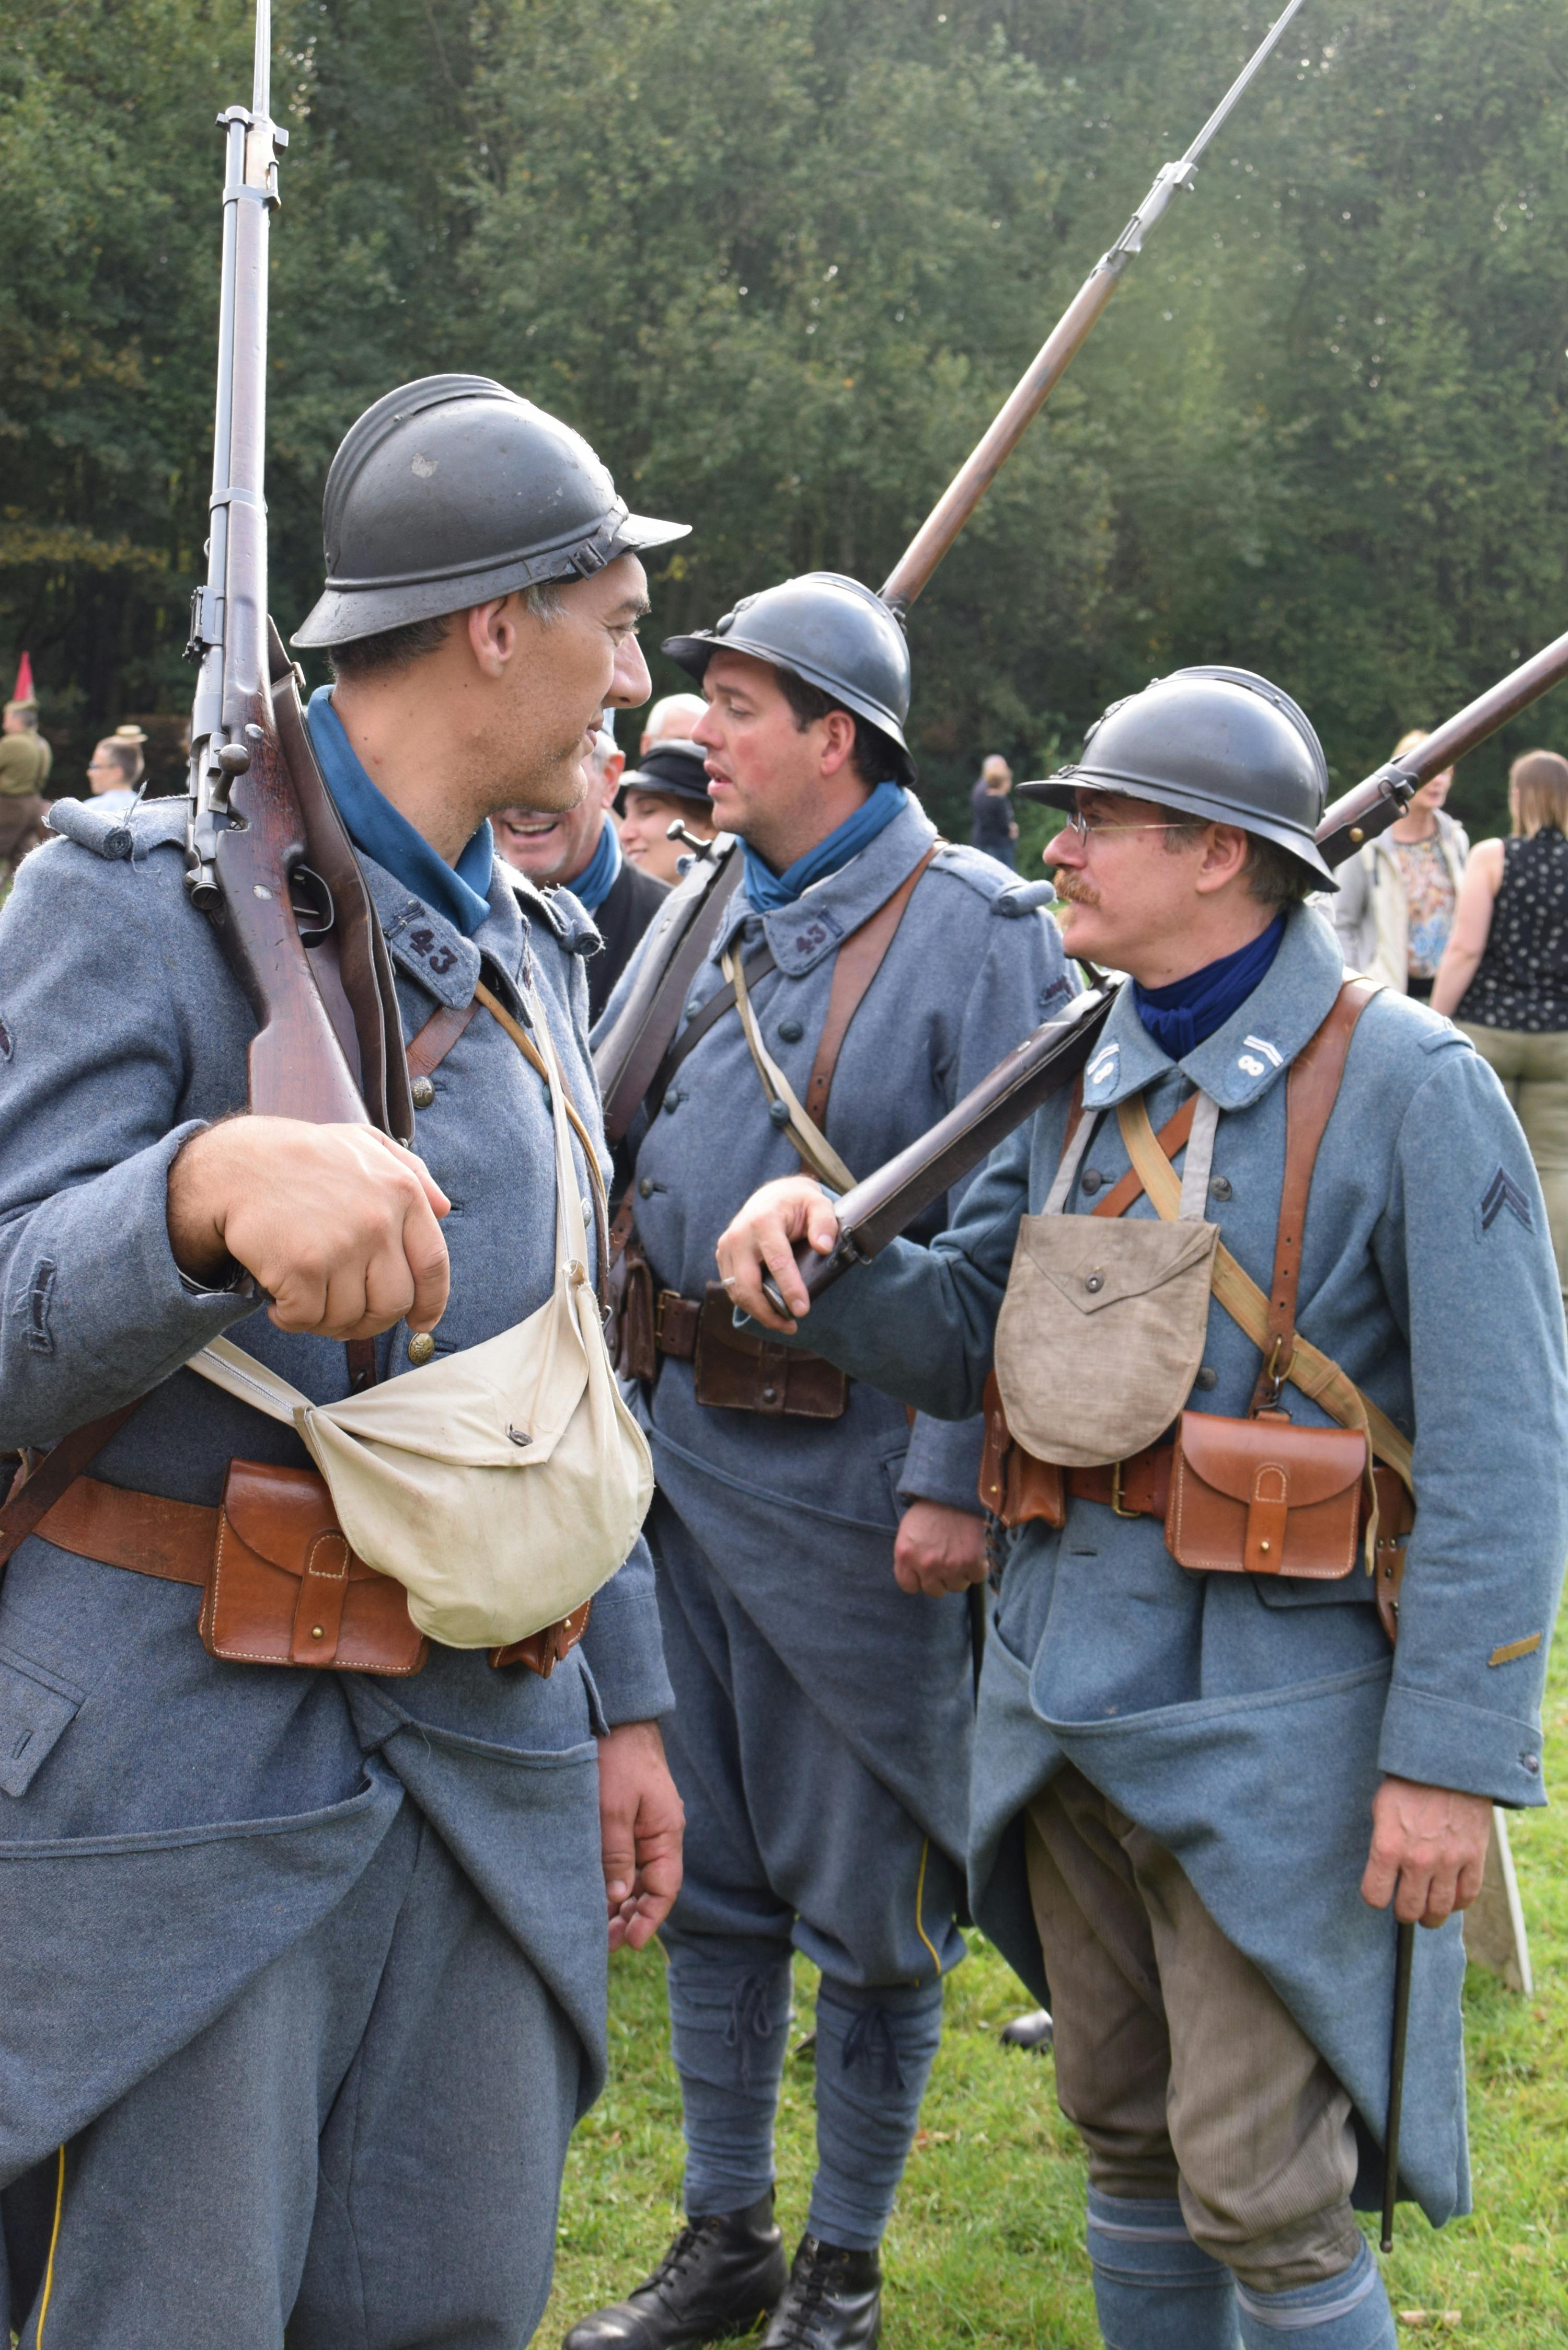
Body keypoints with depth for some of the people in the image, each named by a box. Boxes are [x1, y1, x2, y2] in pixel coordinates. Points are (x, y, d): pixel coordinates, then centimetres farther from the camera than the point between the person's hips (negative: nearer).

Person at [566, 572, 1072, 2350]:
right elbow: (605, 1146, 19)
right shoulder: (718, 918, 11)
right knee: (704, 1870, 16)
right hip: (680, 1445, 7)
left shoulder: (975, 933, -11)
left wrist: (958, 1481, -20)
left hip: (846, 1476, -7)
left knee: (865, 1896, 6)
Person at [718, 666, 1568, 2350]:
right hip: (1069, 1687, 7)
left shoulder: (1408, 1085, -12)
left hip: (1272, 1712, -6)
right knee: (1125, 2135, 19)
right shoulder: (1086, 1079, 8)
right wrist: (824, 1253, -11)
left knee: (1262, 2188, 0)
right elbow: (962, 1335, 9)